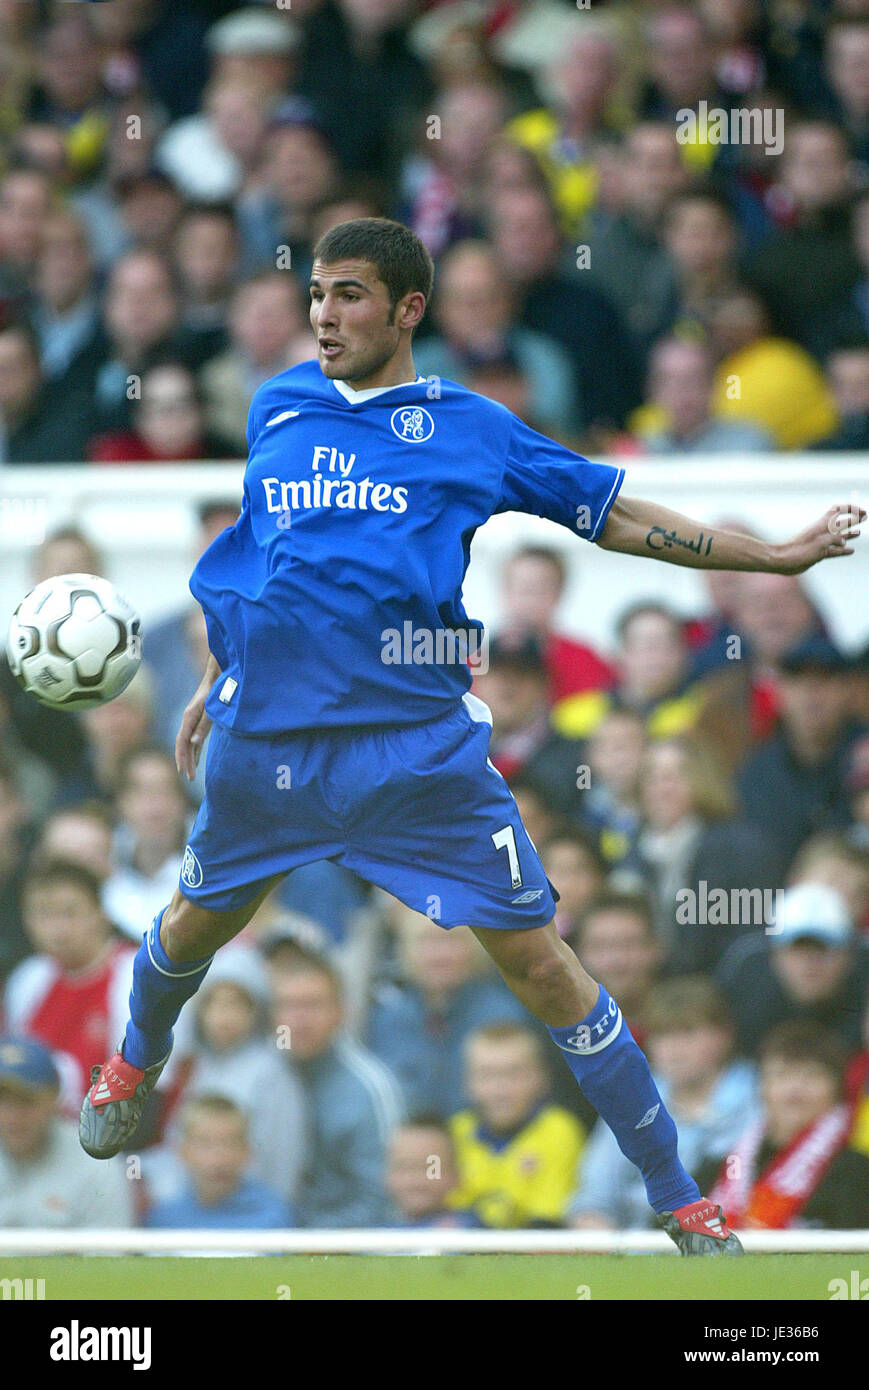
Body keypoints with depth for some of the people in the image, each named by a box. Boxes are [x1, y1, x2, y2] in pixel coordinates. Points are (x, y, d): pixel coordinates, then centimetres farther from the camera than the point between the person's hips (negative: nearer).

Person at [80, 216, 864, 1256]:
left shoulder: (468, 428, 0)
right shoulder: (277, 408, 9)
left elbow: (618, 517, 6)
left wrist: (777, 555, 2)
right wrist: (217, 677, 27)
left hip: (420, 750, -3)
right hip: (264, 738, 3)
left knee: (541, 965, -6)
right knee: (194, 926, 21)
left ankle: (677, 1199, 1)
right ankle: (135, 1066, 55)